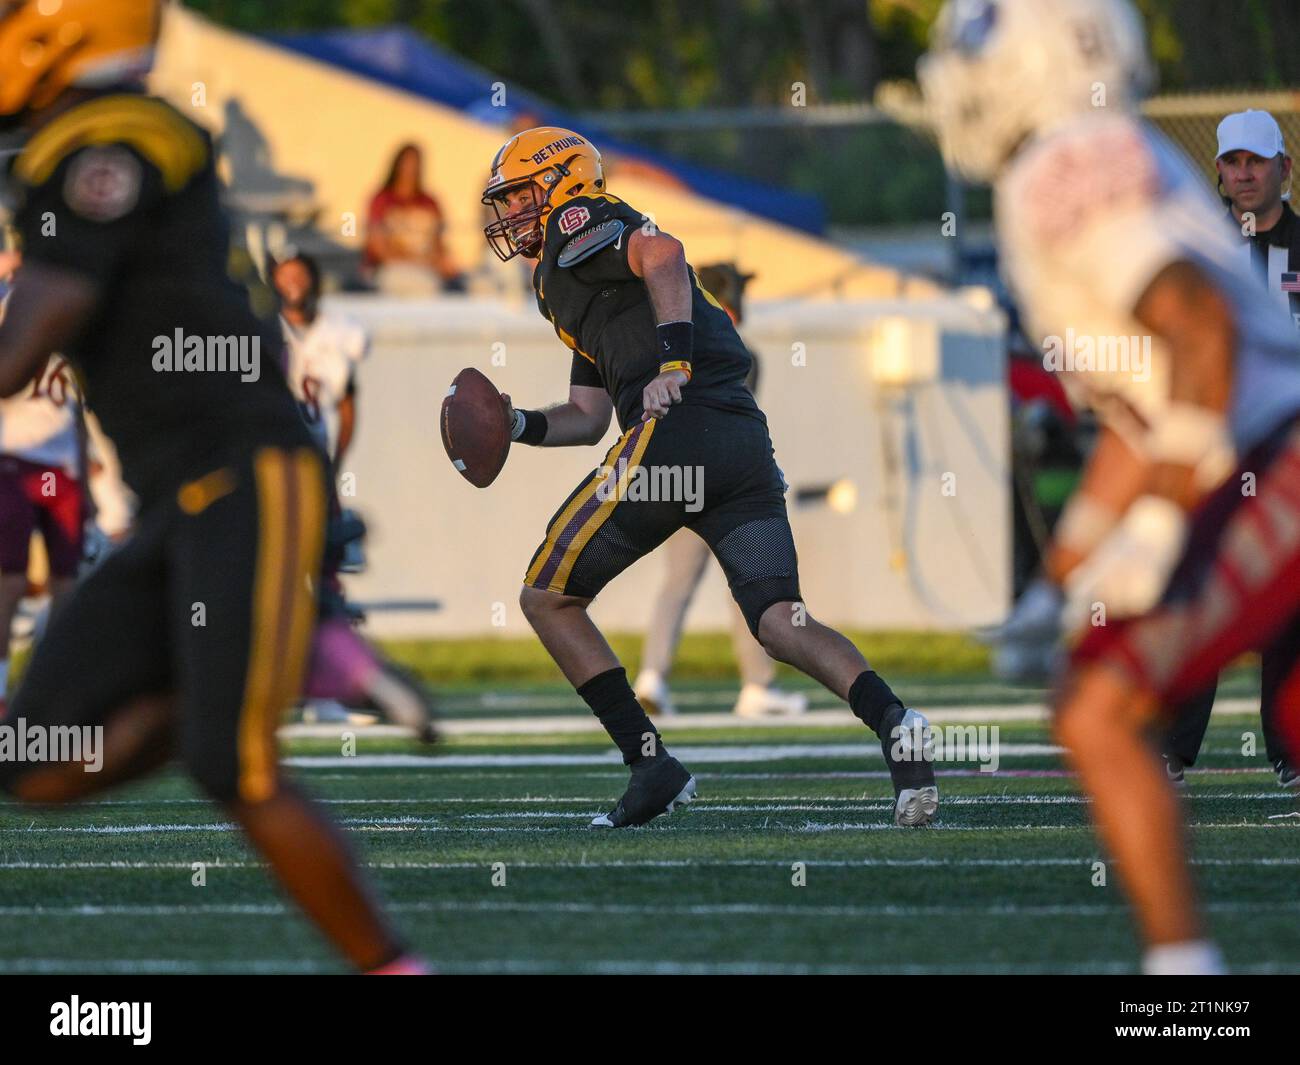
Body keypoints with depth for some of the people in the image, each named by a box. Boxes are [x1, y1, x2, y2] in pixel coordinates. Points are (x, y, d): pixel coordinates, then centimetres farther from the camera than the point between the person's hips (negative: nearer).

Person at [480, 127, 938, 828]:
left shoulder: (579, 227, 7)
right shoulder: (577, 291, 35)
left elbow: (662, 253, -14)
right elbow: (588, 419, 35)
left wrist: (673, 360, -23)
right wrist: (522, 426, 20)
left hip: (673, 429, -9)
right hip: (746, 445, 9)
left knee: (547, 599, 6)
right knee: (778, 620, -2)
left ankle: (651, 764, 0)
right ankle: (894, 723, -27)